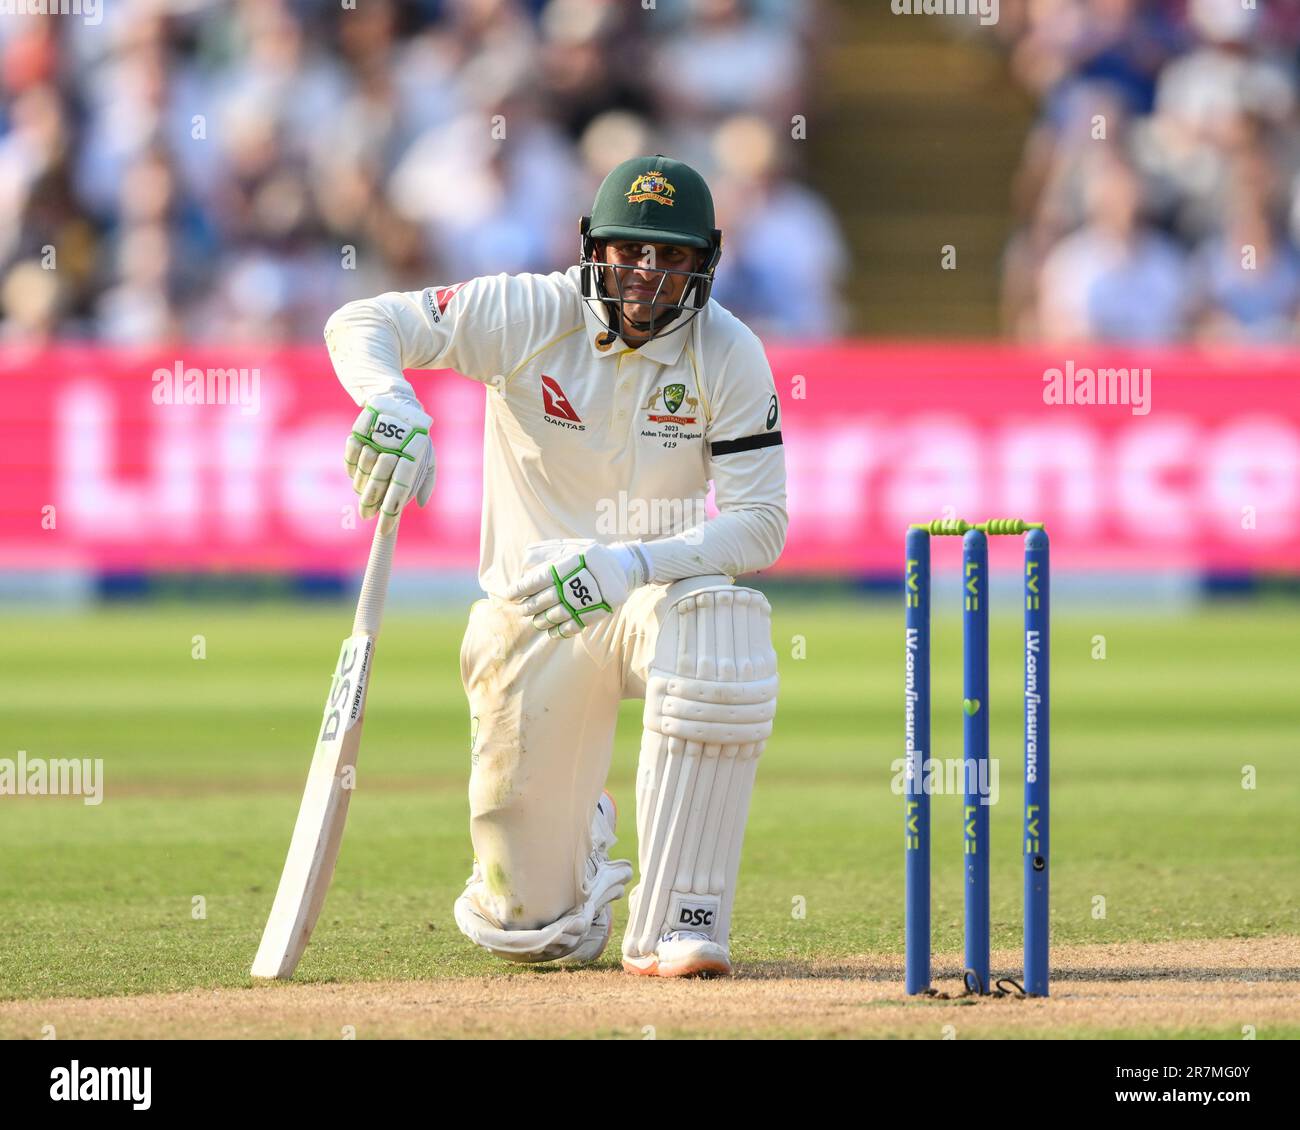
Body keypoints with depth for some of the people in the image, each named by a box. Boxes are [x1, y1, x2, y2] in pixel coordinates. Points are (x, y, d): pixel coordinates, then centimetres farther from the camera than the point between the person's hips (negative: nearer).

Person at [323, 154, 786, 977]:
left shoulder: (728, 354, -13)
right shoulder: (529, 316, -14)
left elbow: (761, 524, -17)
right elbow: (361, 322, -17)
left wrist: (631, 565, -33)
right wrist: (392, 403, -41)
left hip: (663, 594, 0)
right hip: (534, 614, 0)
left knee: (723, 622, -41)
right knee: (530, 932, -1)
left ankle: (679, 923, -29)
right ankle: (581, 835, 42)